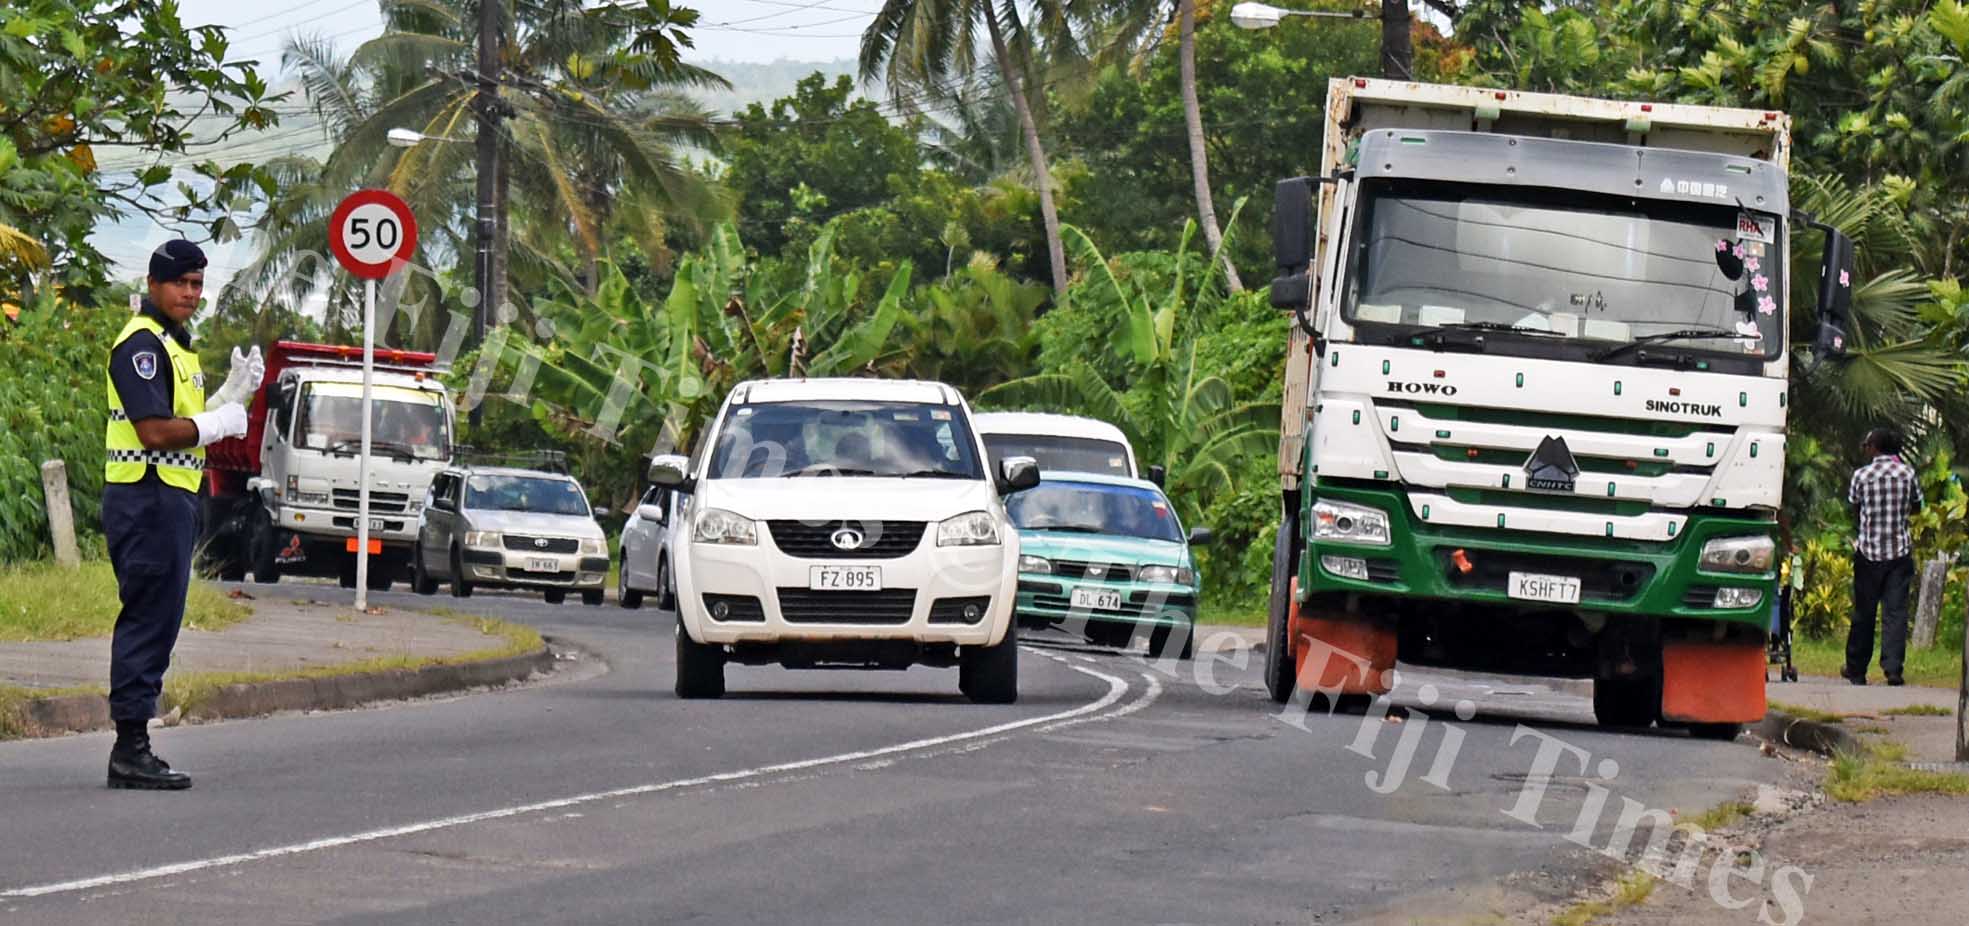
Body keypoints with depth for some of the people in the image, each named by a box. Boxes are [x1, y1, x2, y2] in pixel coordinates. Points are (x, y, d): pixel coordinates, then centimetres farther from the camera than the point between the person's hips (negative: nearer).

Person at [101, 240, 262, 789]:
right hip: (146, 497, -11)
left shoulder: (174, 346, 20)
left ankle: (133, 748, 15)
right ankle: (130, 750, -10)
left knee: (157, 622, 12)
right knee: (148, 619, -10)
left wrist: (235, 393, 9)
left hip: (171, 498, 11)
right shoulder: (142, 343, -13)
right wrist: (221, 421, -9)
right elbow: (156, 432, -21)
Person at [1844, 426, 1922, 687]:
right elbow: (1916, 507, 10)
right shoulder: (1908, 473, -2)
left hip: (1869, 550, -1)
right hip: (1900, 551, 1)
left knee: (1864, 612, 9)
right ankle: (1893, 668, -10)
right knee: (1896, 611, 0)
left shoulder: (1862, 475, -6)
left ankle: (1856, 670, 16)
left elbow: (1854, 507, 7)